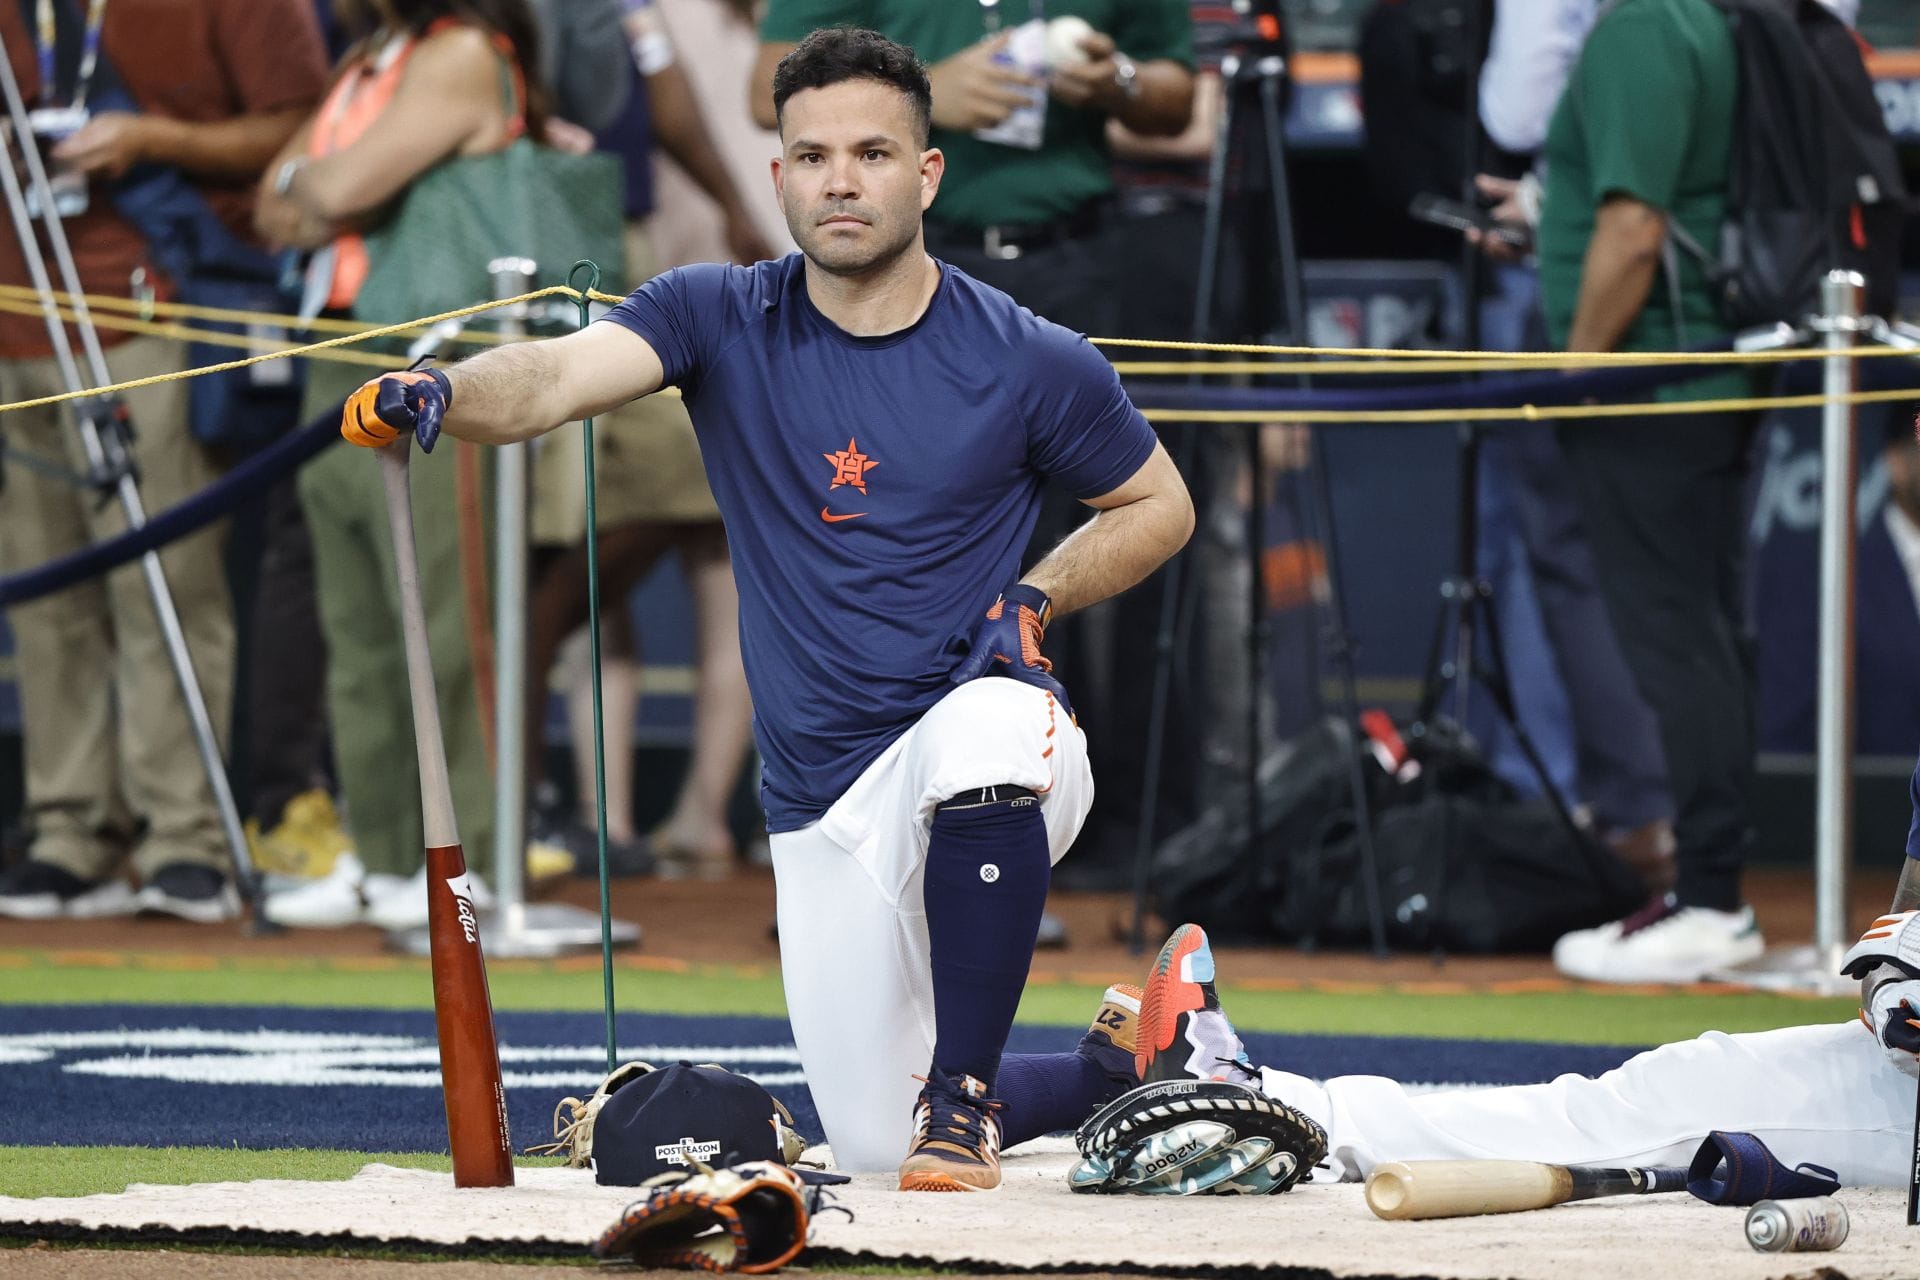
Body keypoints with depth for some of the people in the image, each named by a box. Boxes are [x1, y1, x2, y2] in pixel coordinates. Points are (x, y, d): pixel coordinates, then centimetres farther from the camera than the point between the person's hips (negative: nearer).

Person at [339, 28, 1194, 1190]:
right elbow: (558, 376, -19)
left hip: (998, 783, -3)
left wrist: (1038, 598, -9)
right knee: (874, 1143, 4)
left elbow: (1161, 507, 10)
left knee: (983, 728, -41)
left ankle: (962, 1090, -22)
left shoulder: (1032, 364, -4)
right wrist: (441, 396, -41)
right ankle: (1123, 1068, 34)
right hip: (825, 814, 4)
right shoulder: (723, 321, -1)